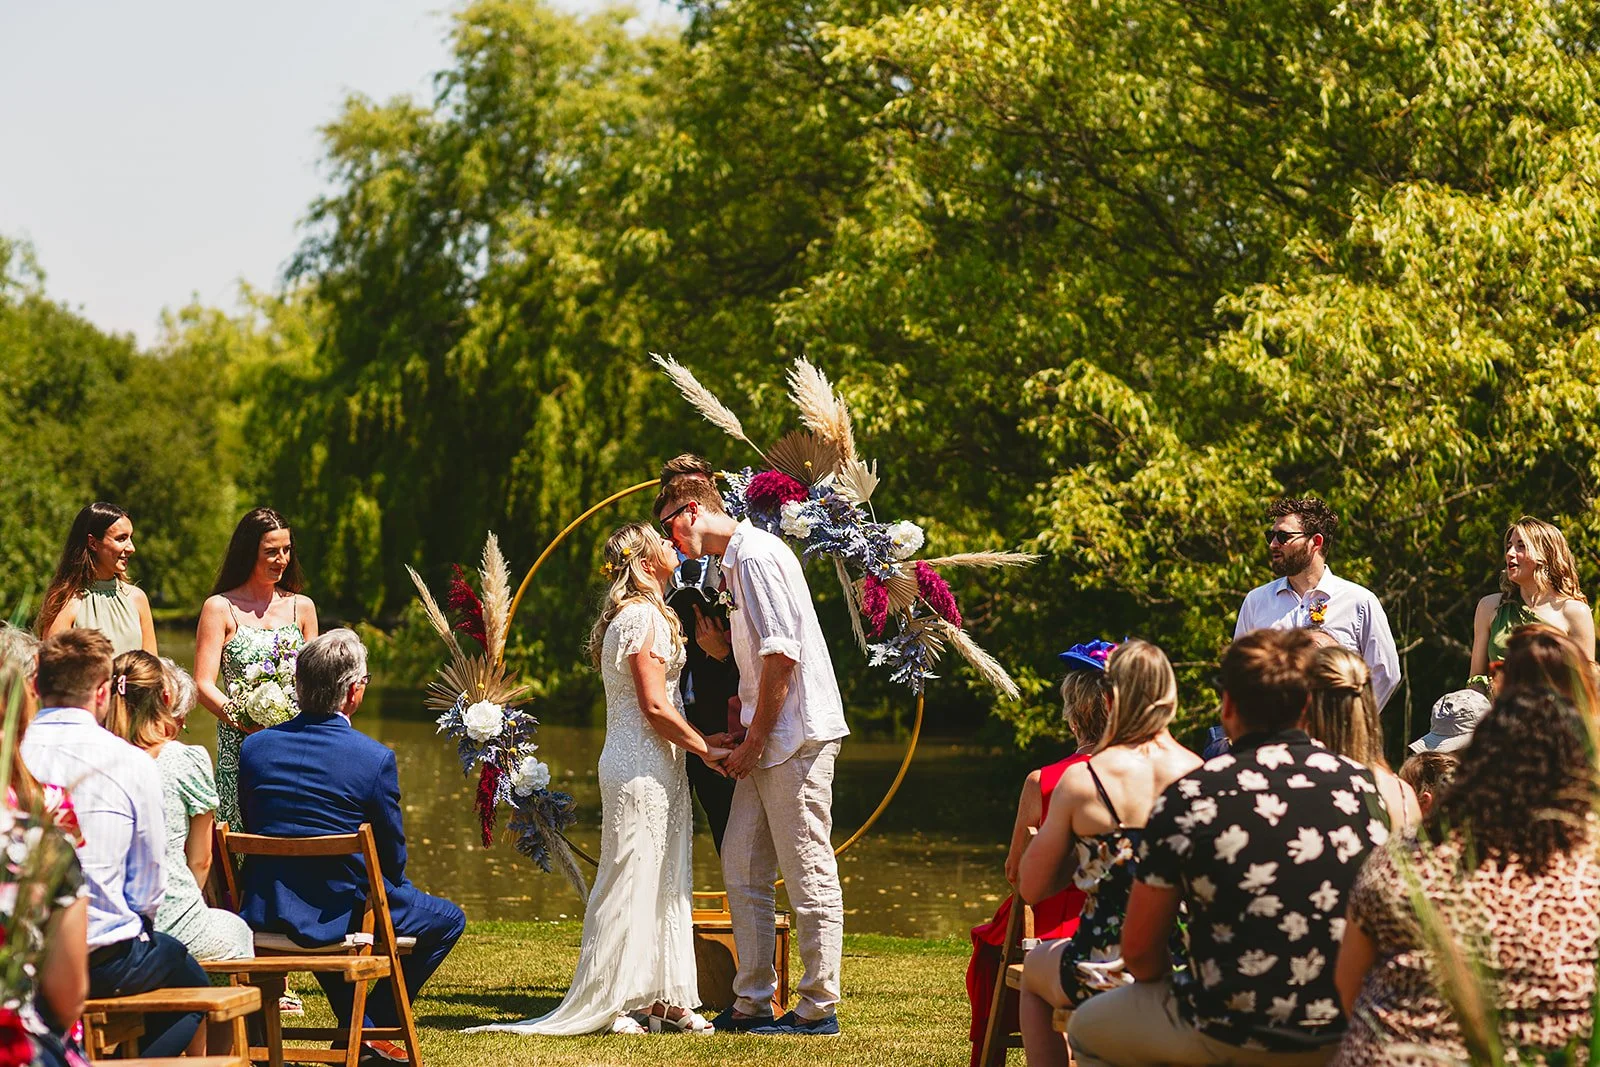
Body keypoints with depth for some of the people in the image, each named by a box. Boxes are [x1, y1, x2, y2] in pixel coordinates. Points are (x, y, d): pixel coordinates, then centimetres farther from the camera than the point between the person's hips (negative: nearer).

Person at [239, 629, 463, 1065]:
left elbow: (254, 833, 8)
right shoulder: (375, 759, -16)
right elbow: (393, 856, -6)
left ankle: (356, 1027, 42)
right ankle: (372, 1024, 17)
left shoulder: (254, 747, -4)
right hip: (346, 913, -5)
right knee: (448, 919, 20)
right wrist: (381, 893, 16)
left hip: (267, 912, 5)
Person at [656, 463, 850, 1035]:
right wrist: (738, 733, 15)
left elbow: (782, 653, -19)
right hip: (767, 741, 10)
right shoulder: (735, 563, 18)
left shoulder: (757, 556, -13)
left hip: (796, 737, -10)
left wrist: (755, 740, -14)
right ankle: (752, 1002, 14)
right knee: (743, 870, 10)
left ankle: (819, 1006, 0)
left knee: (809, 875, -4)